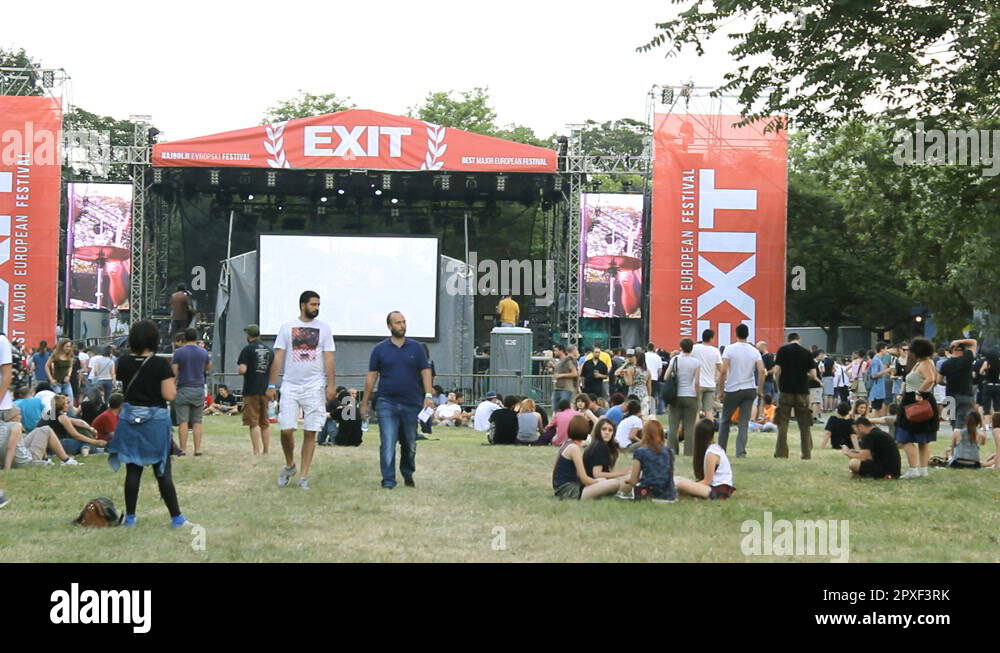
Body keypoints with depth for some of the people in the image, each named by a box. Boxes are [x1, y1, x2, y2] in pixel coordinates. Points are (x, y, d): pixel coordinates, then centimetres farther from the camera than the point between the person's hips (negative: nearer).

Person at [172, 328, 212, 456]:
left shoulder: (178, 352, -5)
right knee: (197, 422, 6)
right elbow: (208, 367, 22)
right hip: (199, 389, 3)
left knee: (183, 421, -2)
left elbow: (174, 372, -8)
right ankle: (198, 449, 3)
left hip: (183, 389, -3)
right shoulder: (203, 352, 5)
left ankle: (183, 449, -4)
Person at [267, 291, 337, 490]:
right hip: (290, 386, 0)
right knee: (286, 429, -6)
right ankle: (289, 465, 19)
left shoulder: (324, 328, 6)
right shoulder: (287, 328, 6)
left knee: (310, 433, 0)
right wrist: (271, 385, 1)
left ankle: (304, 476, 7)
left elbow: (329, 359, 4)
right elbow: (278, 358, 6)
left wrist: (331, 385, -6)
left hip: (314, 387, 0)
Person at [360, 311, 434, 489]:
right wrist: (364, 403, 4)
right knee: (388, 443, -10)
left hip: (411, 403, 2)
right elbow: (371, 377, 6)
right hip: (387, 404, -2)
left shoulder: (416, 347, 7)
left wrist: (428, 395, -9)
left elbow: (425, 372, 4)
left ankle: (408, 475, 32)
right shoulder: (380, 349, 4)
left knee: (410, 444, 13)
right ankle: (388, 481, -9)